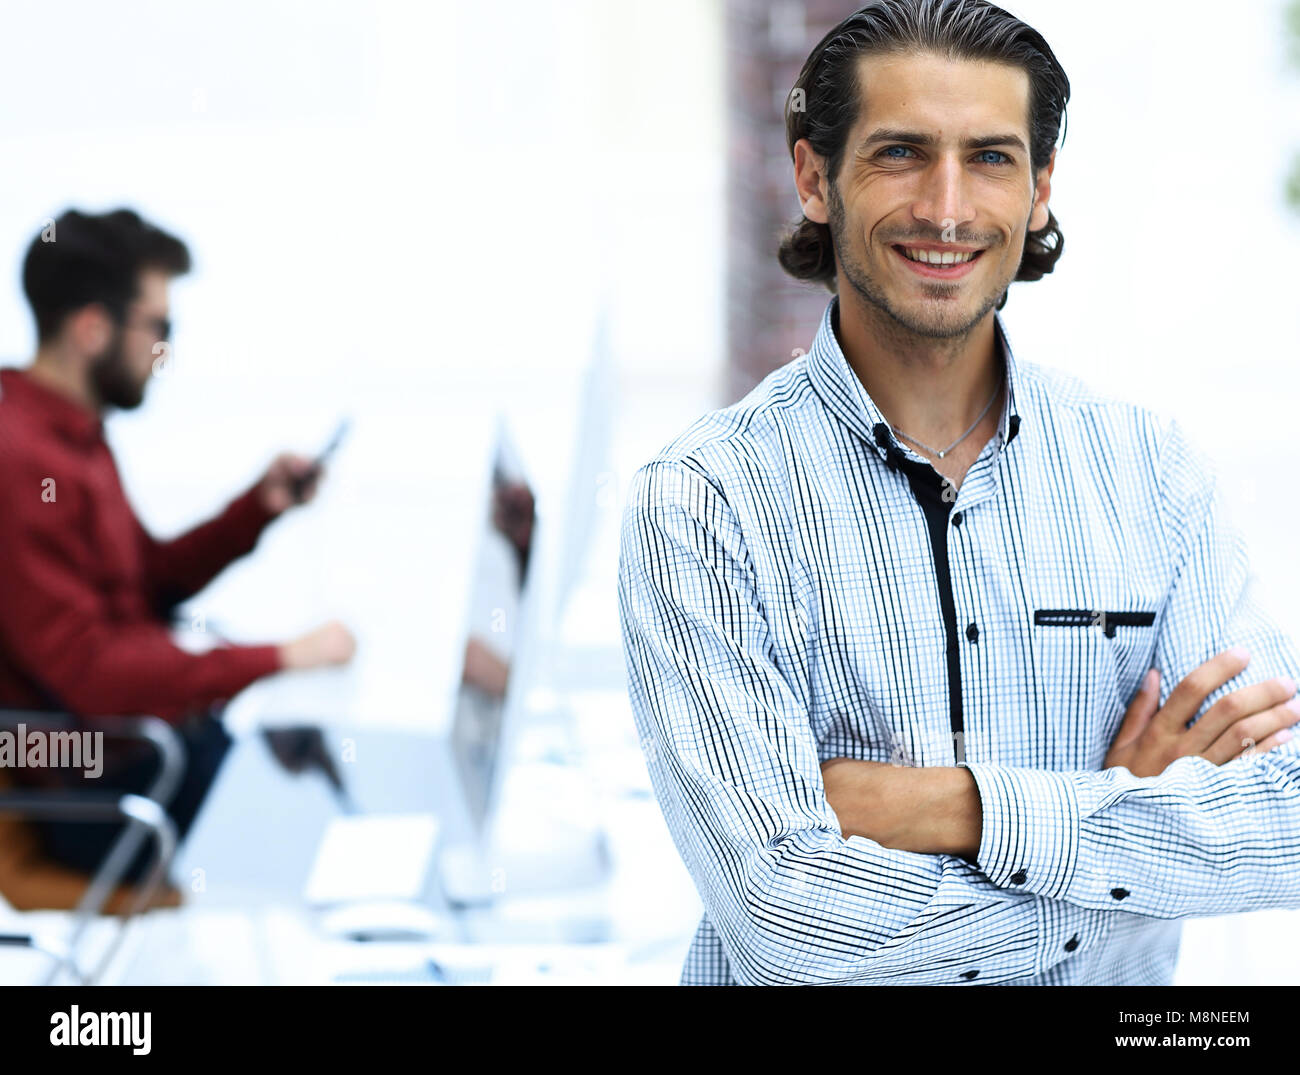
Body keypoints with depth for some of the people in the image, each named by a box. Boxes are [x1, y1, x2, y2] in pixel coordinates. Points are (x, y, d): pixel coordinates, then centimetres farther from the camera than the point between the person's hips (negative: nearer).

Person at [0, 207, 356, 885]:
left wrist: (260, 506, 8)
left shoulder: (75, 437, 11)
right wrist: (279, 659, -26)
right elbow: (85, 667, -27)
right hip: (109, 791, -10)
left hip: (157, 725, 10)